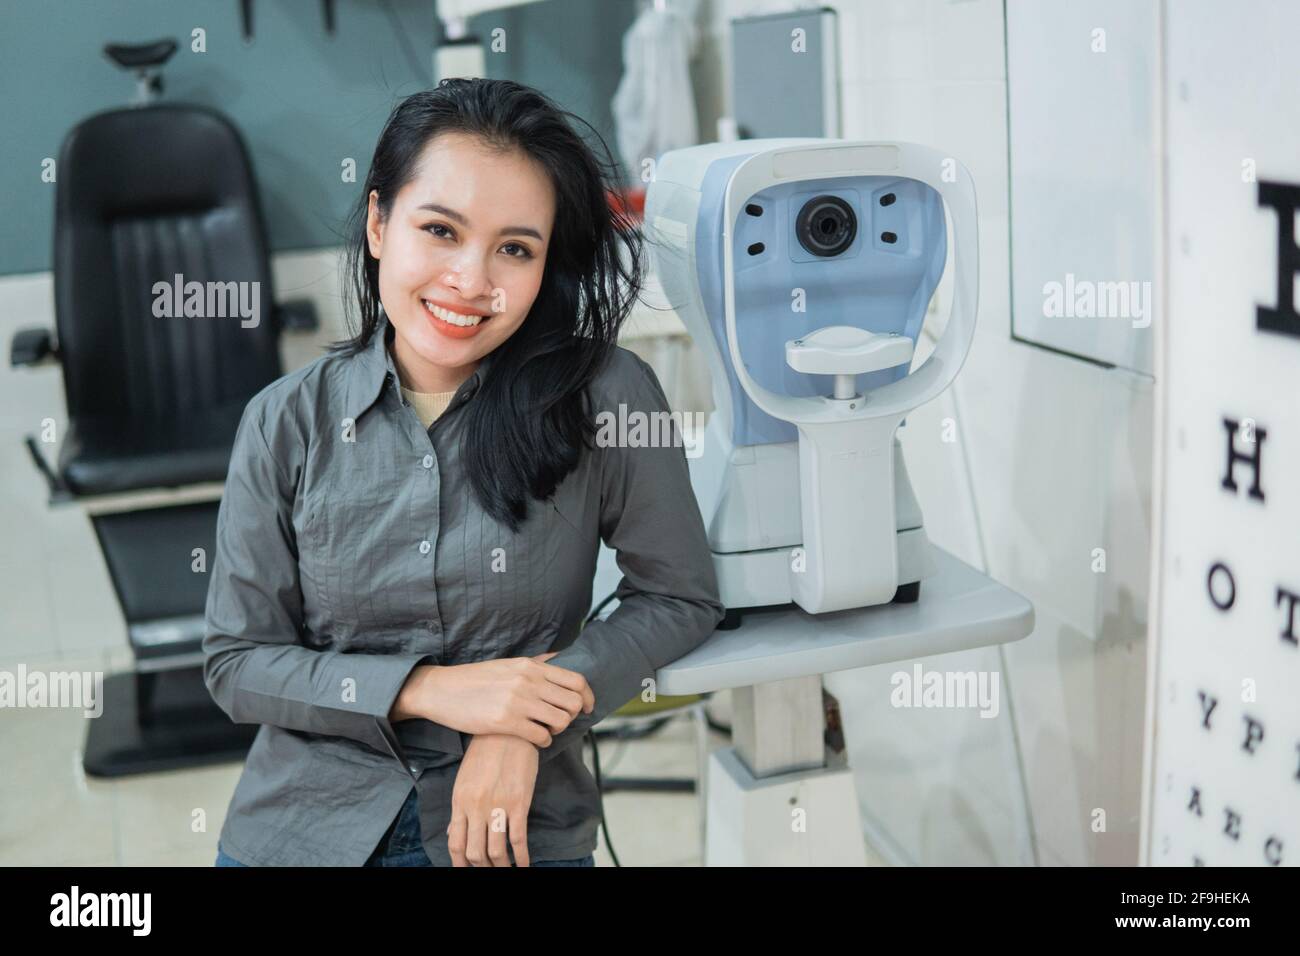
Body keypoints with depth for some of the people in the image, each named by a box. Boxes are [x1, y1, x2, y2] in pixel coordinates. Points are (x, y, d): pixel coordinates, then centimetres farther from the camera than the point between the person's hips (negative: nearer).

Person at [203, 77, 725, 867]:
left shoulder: (604, 394, -13)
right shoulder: (287, 422, -8)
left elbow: (681, 599, -6)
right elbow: (236, 661, -5)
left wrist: (526, 730, -18)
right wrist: (429, 691, -19)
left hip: (518, 832, -1)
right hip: (300, 830, 2)